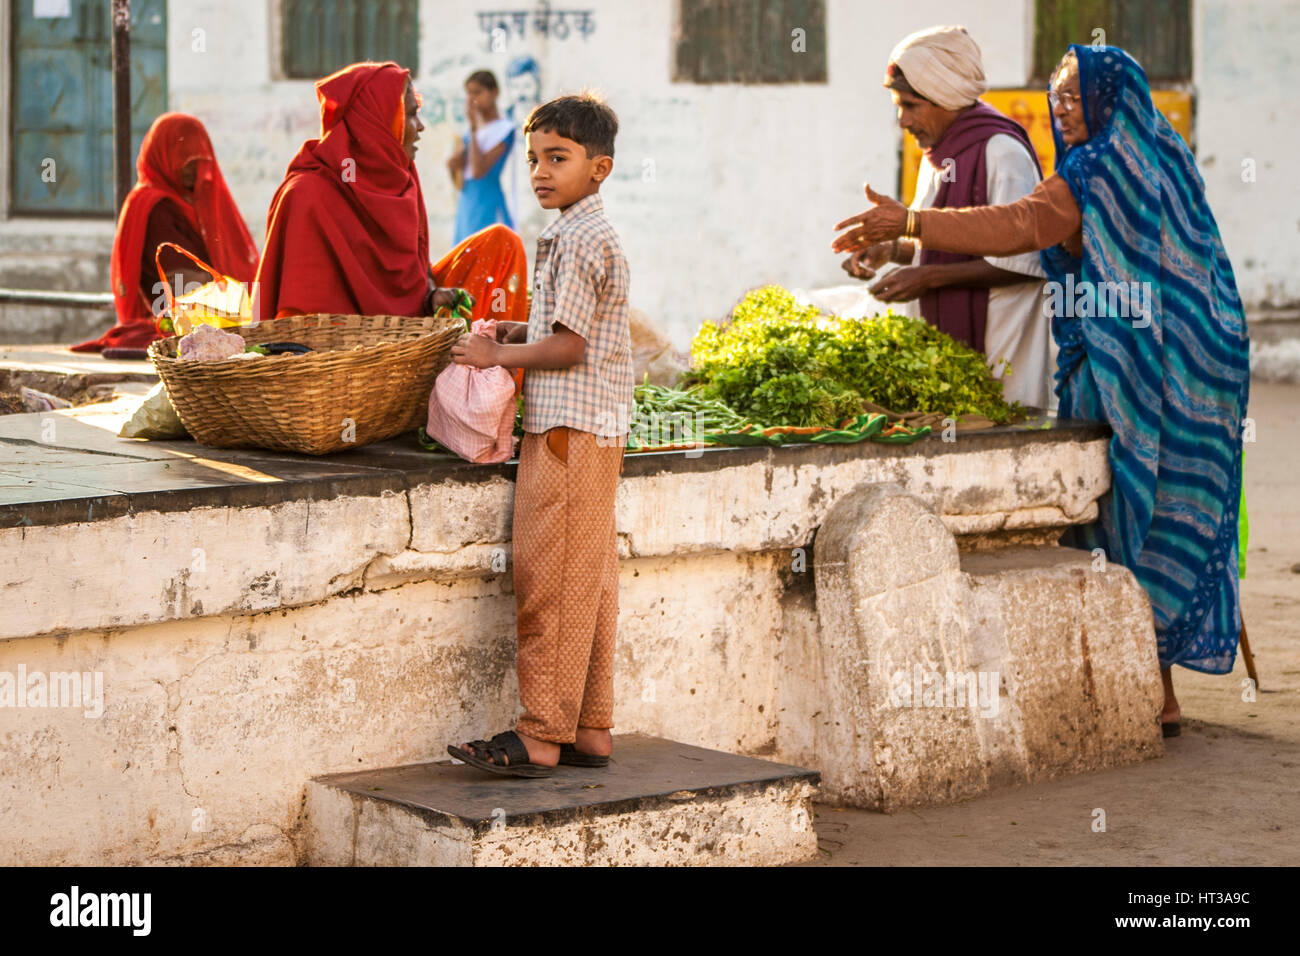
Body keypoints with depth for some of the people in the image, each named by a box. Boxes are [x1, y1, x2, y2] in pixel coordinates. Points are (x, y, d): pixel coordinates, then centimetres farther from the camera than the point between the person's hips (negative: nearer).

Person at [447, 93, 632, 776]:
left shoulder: (582, 240, -14)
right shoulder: (579, 235, 18)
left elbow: (569, 346, -17)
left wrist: (496, 356, -8)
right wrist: (512, 333, 10)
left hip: (569, 432, -10)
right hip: (584, 431, 10)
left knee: (550, 582, -8)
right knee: (585, 585, 11)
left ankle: (541, 738, -5)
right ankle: (590, 731, 15)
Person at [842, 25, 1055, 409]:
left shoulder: (1001, 151, -14)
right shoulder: (938, 155, 13)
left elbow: (1022, 262, -17)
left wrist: (929, 277, -17)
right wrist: (892, 250, 4)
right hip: (950, 338, 8)